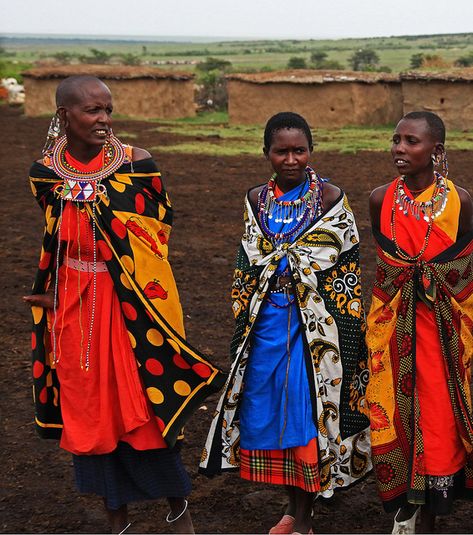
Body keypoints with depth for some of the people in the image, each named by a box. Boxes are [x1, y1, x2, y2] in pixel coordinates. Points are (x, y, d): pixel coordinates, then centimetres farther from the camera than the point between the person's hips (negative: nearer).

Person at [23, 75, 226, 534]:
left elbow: (159, 228, 0)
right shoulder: (46, 172, -1)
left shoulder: (137, 165, -9)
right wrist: (54, 292, 9)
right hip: (75, 308, 3)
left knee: (149, 406, 3)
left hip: (131, 303, -3)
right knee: (90, 408, 11)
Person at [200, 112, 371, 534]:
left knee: (307, 410, -1)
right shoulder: (256, 201, 7)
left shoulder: (331, 198, -4)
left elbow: (346, 269, -4)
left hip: (315, 323, -4)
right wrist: (245, 320, 10)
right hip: (267, 321, 4)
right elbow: (247, 267, 13)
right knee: (268, 408, 8)